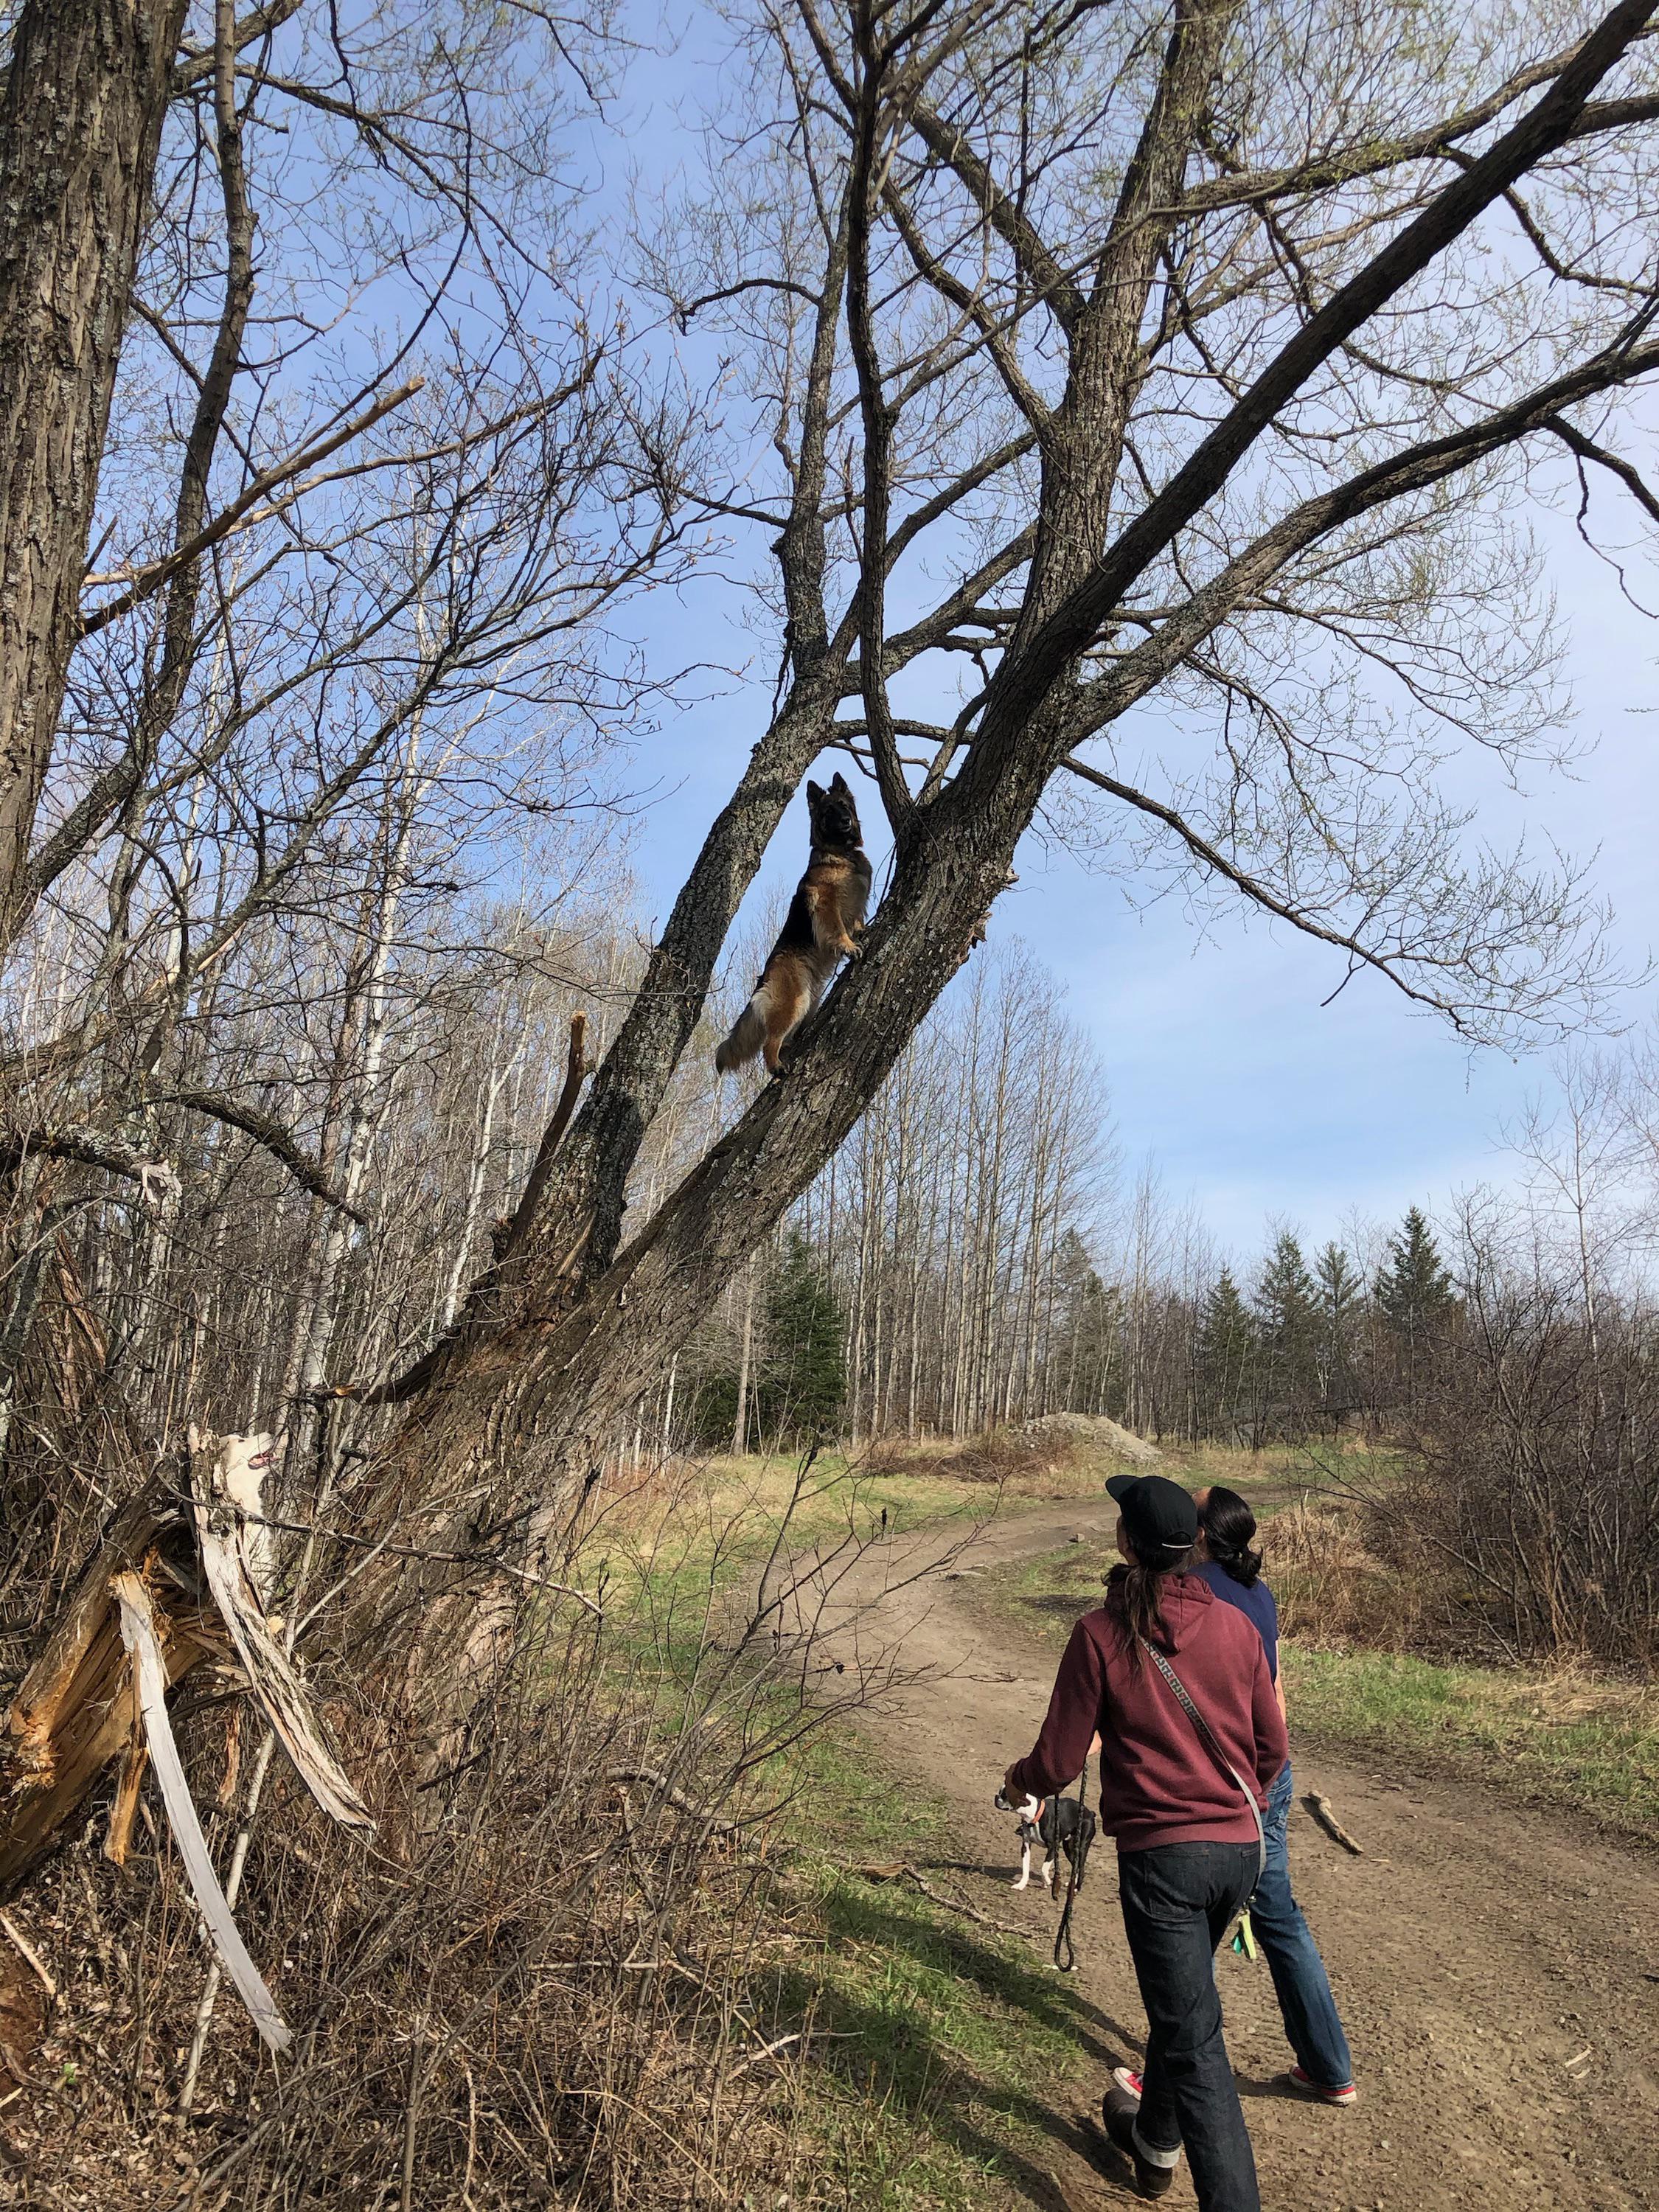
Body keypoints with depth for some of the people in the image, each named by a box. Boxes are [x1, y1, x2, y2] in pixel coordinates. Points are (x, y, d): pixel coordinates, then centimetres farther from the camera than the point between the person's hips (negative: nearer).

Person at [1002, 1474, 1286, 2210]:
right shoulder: (1235, 1625, -3)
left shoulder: (1101, 1634, -14)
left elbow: (1058, 1763, -9)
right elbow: (1272, 1747, 7)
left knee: (1193, 2039, 5)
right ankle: (1155, 2140, 49)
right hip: (1241, 1847, 6)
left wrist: (1018, 1778, 13)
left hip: (1161, 1853, -6)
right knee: (1180, 2000, 27)